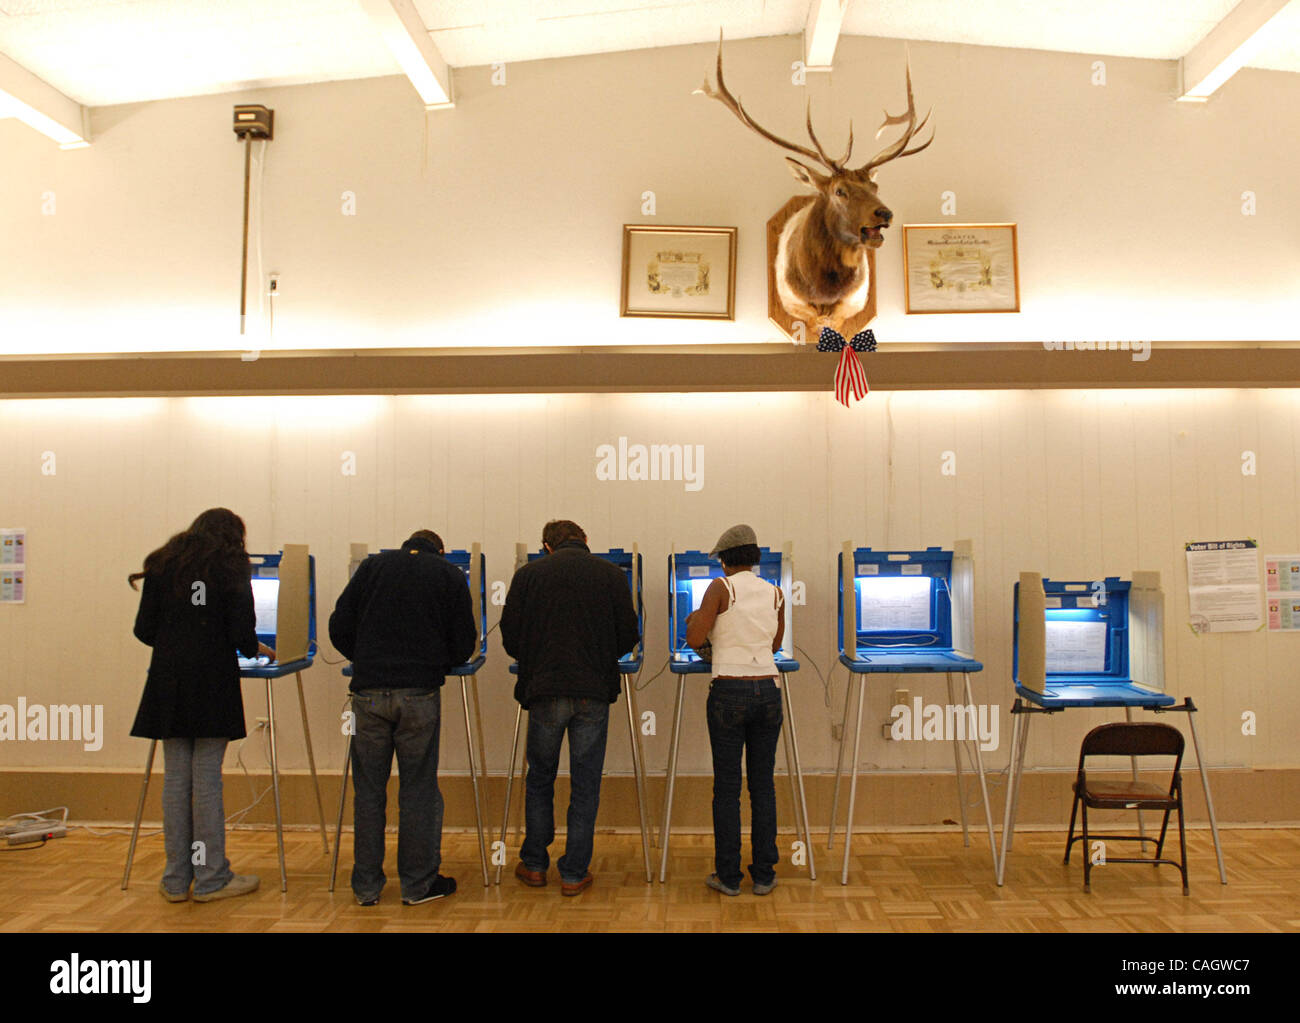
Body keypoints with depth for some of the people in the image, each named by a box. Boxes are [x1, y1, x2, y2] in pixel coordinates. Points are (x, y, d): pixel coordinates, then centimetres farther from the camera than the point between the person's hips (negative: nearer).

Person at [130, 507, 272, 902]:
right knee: (207, 781, 0)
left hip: (167, 682, 4)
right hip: (212, 684, -4)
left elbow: (144, 630, 10)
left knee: (175, 780, 9)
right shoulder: (230, 568, -2)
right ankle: (211, 879, 8)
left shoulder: (162, 565, 11)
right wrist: (256, 649, 14)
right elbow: (241, 633, -8)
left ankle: (176, 880, 15)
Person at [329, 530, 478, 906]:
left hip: (369, 691, 2)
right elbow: (463, 643, 7)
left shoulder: (372, 566, 12)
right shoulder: (449, 575, 9)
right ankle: (418, 884, 14)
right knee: (418, 787, 6)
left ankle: (366, 886, 17)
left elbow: (339, 628, 8)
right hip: (420, 692, -1)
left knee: (368, 789, 9)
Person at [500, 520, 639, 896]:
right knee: (585, 786, 9)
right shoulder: (611, 575, 3)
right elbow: (628, 636, 4)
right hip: (594, 692, 0)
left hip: (544, 691, 0)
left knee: (539, 780, 17)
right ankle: (574, 874, 15)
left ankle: (534, 865, 25)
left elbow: (510, 637, 4)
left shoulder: (528, 575, 3)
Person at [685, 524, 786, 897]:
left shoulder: (721, 588, -6)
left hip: (729, 692, -4)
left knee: (727, 786, 5)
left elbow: (694, 639, -9)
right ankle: (764, 875, 15)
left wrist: (696, 617, 12)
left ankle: (728, 876, 11)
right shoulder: (775, 593, 8)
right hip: (768, 690, 4)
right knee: (763, 784, 10)